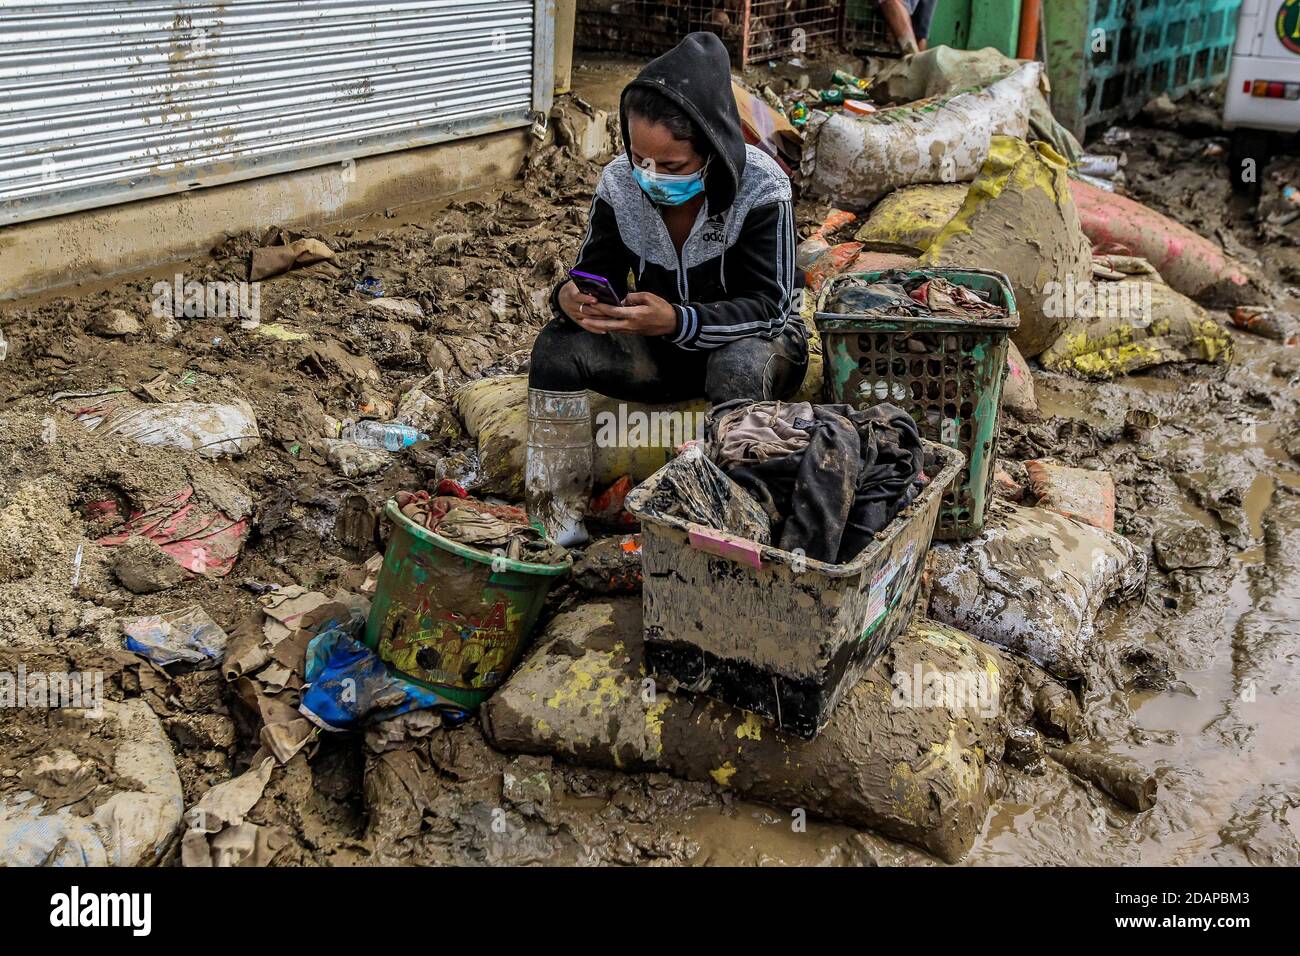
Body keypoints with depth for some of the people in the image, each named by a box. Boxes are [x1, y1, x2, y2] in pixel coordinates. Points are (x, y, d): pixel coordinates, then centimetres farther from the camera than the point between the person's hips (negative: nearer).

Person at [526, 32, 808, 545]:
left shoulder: (760, 187, -24)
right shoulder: (619, 183, -13)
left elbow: (767, 304, -25)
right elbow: (596, 273, -6)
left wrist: (678, 320, -42)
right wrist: (571, 300, -33)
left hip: (753, 339, -3)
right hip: (657, 347, 4)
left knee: (740, 368, -39)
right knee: (558, 345, -20)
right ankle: (558, 509, -16)